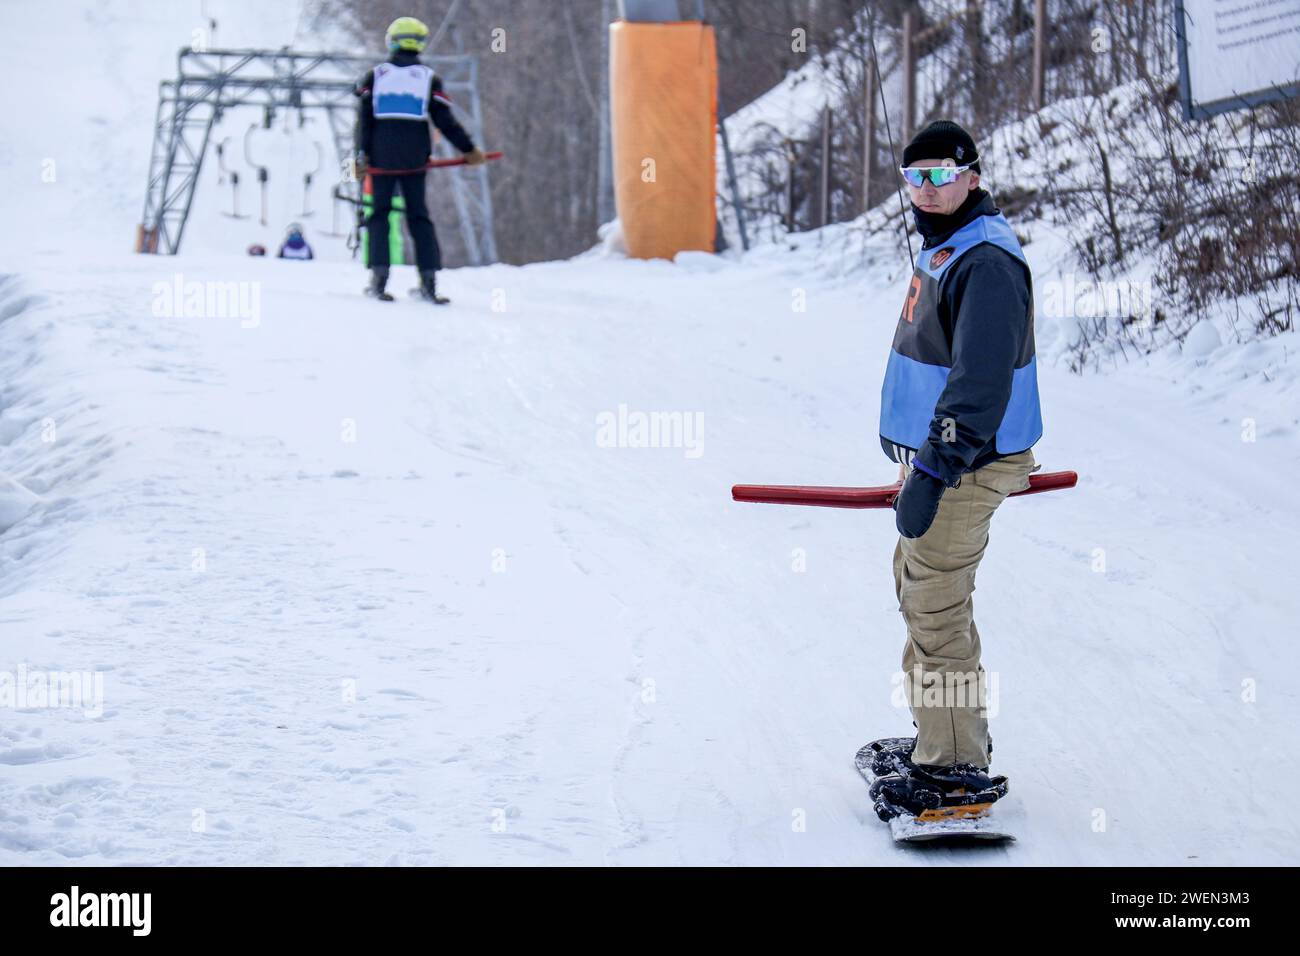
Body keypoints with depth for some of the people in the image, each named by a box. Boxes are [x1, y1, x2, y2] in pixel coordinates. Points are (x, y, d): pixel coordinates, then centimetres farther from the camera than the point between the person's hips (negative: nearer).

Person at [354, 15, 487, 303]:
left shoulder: (375, 76, 6)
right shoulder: (429, 78, 4)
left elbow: (364, 119, -1)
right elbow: (445, 121, 0)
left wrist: (362, 155, -1)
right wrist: (469, 149, 6)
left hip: (381, 157, 0)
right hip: (414, 159, 0)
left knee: (379, 213, 5)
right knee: (418, 216, 6)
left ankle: (379, 276, -9)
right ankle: (429, 280, -3)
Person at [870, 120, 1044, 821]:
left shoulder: (986, 262, -20)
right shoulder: (943, 249, 14)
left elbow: (980, 382, -27)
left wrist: (934, 471, -30)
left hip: (964, 467, -11)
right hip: (937, 455, 11)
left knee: (935, 612, -8)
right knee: (919, 589, 20)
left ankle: (954, 769, -2)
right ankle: (951, 735, 32)